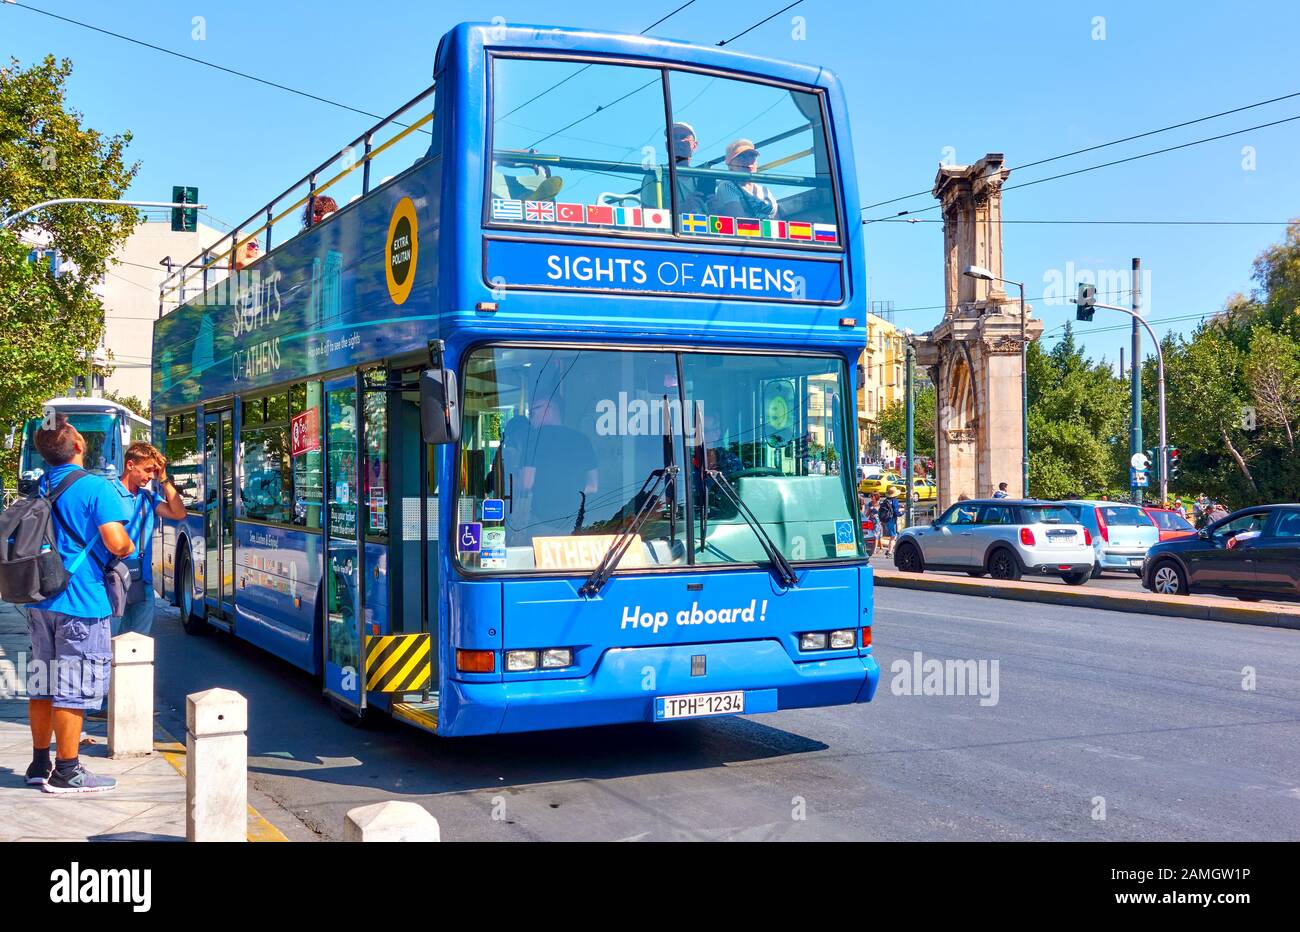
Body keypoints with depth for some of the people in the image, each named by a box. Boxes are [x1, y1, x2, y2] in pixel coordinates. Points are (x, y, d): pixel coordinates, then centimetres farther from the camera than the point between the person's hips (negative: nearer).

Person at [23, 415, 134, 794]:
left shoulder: (40, 488, 10)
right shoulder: (97, 488, -12)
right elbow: (116, 543, -20)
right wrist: (129, 548, 1)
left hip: (40, 598, 7)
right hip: (81, 600, -7)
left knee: (43, 681, 15)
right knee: (74, 688, -1)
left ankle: (40, 764, 24)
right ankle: (66, 772, 4)